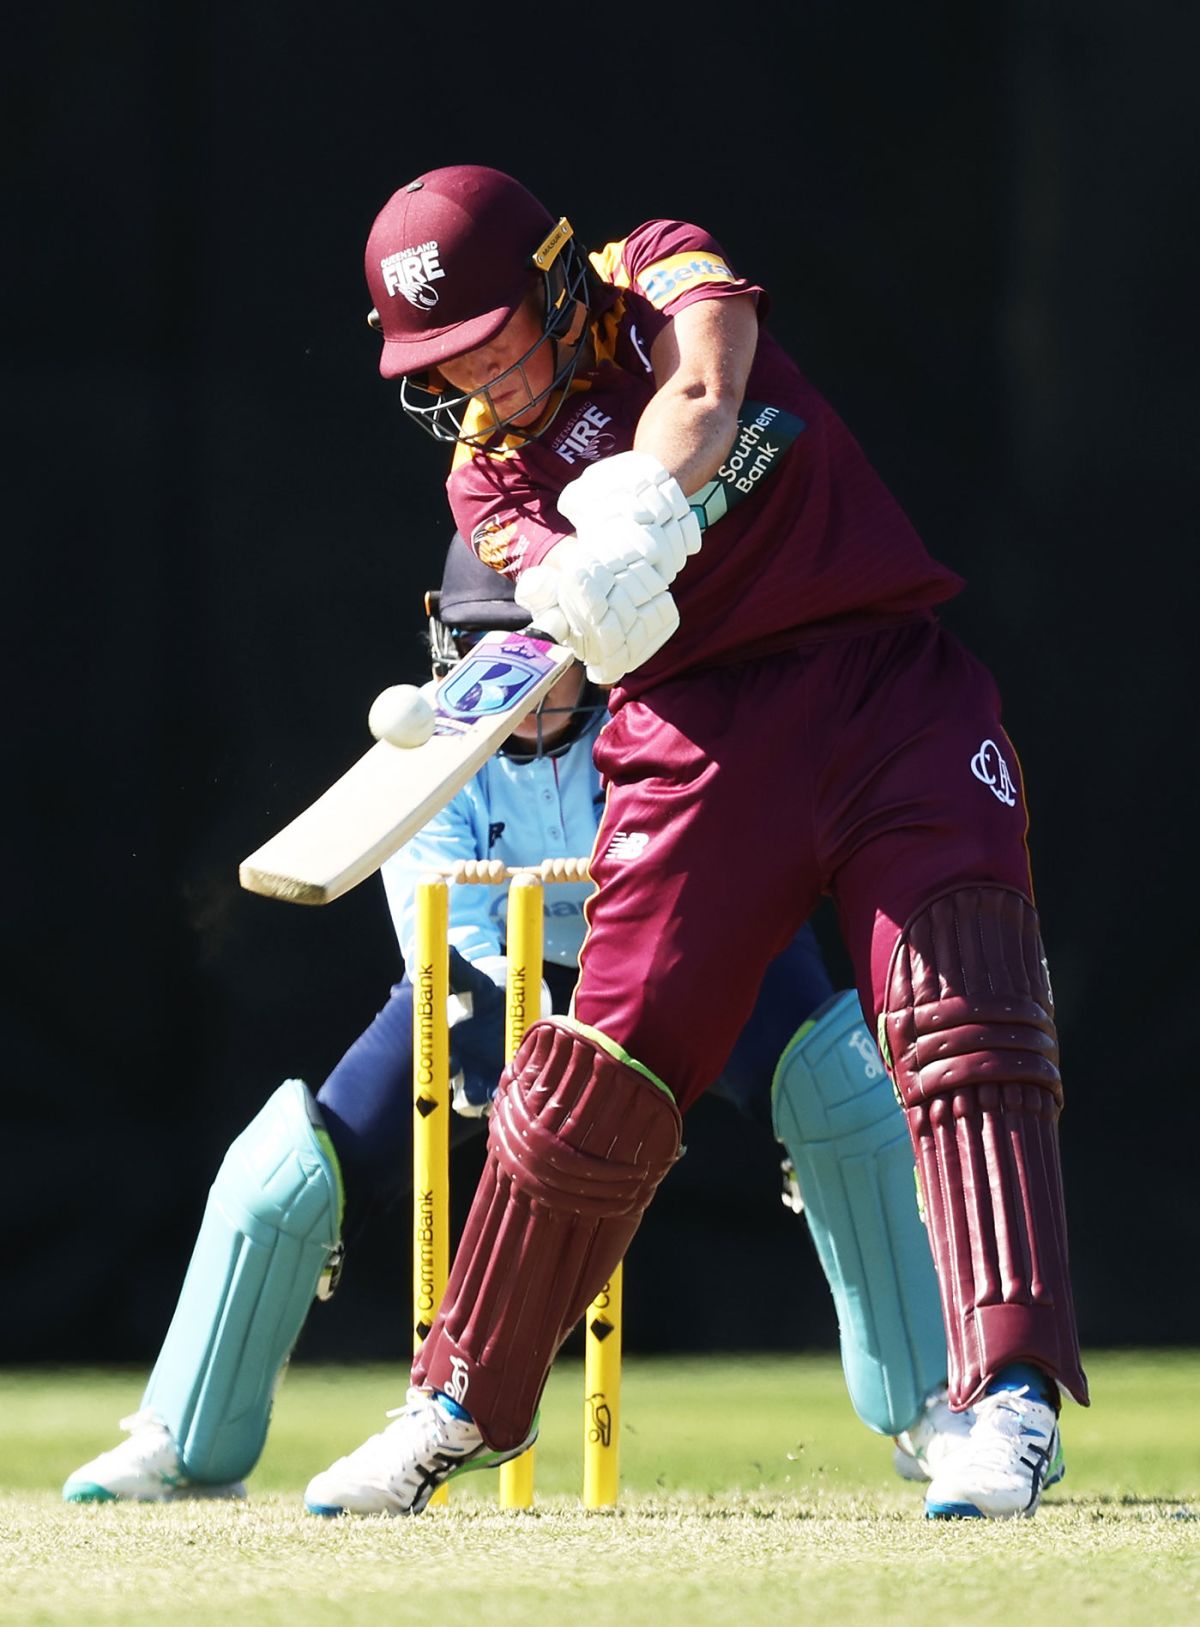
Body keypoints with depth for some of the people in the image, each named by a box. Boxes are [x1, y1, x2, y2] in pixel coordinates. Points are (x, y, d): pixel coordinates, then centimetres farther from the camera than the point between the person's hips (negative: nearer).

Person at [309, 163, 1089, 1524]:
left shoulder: (663, 271, 6)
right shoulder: (489, 473, 10)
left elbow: (701, 397, -16)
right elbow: (577, 601, -10)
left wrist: (637, 519, -35)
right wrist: (597, 595, -35)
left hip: (886, 688, -2)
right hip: (699, 736, 2)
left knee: (960, 1028, -18)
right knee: (596, 1080, -3)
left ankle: (1012, 1399, -25)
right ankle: (463, 1405, 15)